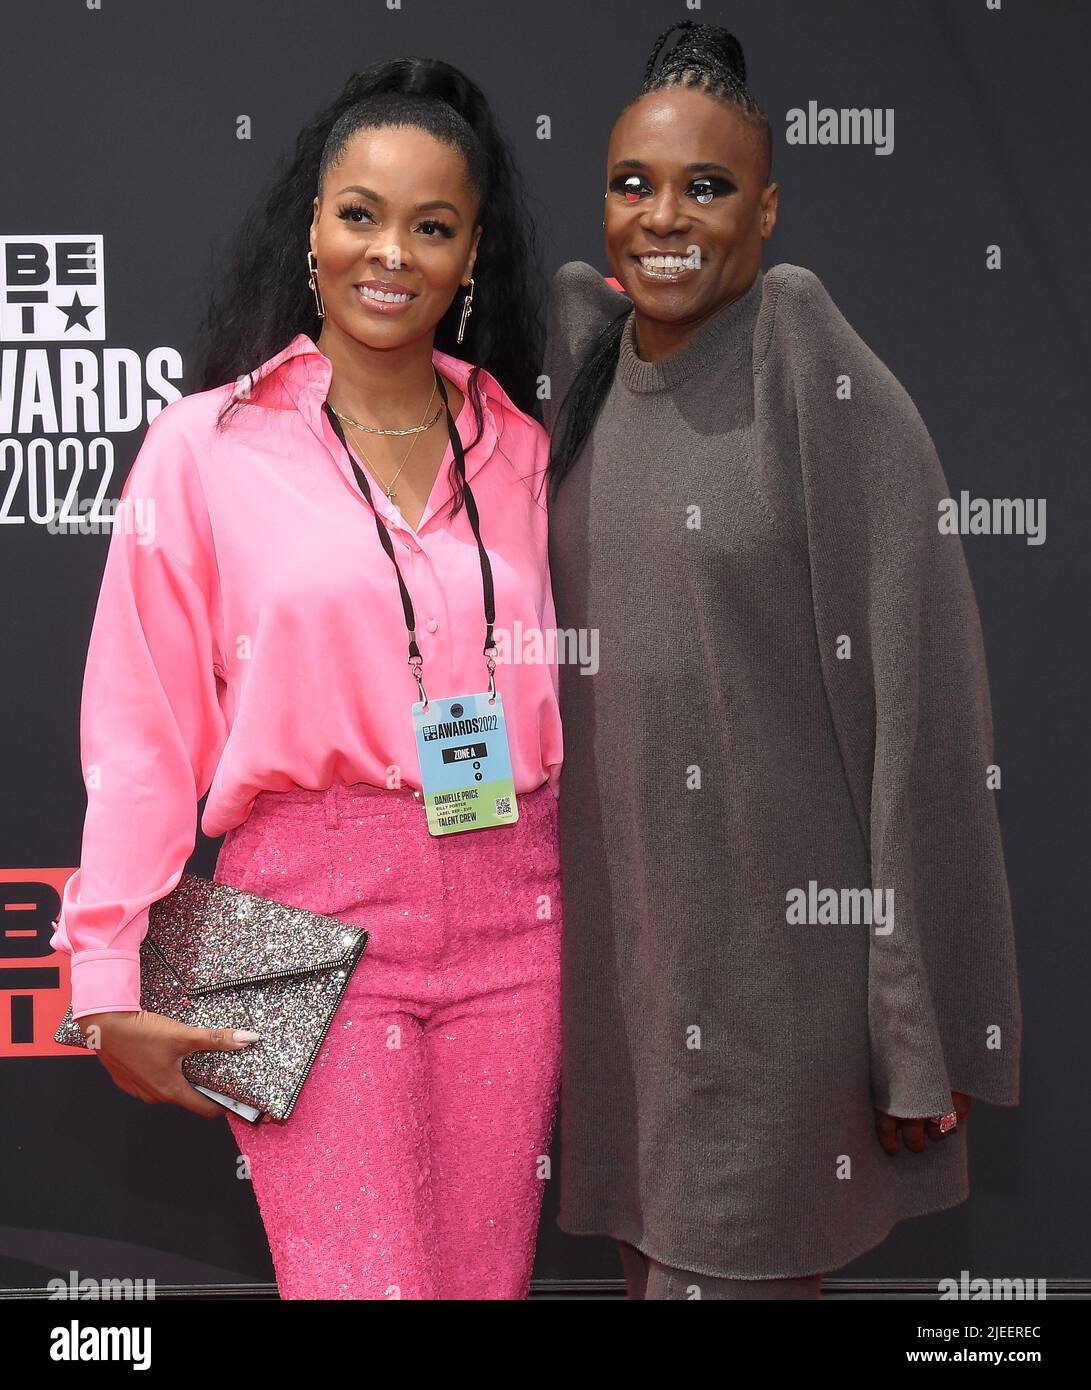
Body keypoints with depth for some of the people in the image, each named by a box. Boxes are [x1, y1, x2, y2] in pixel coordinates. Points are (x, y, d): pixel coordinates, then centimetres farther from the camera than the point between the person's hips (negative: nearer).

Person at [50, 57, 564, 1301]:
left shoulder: (517, 448, 9)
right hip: (310, 917, -3)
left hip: (509, 919, 4)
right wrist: (111, 984, -4)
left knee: (489, 1277, 12)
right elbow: (140, 734, -2)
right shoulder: (206, 447, -1)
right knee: (365, 1285, -4)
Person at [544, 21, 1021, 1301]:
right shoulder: (584, 369, 5)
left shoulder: (835, 395, -13)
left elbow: (921, 712, -14)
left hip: (782, 943, -6)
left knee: (727, 1272, 2)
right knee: (649, 1256, 17)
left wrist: (924, 1029, -14)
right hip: (618, 933, 6)